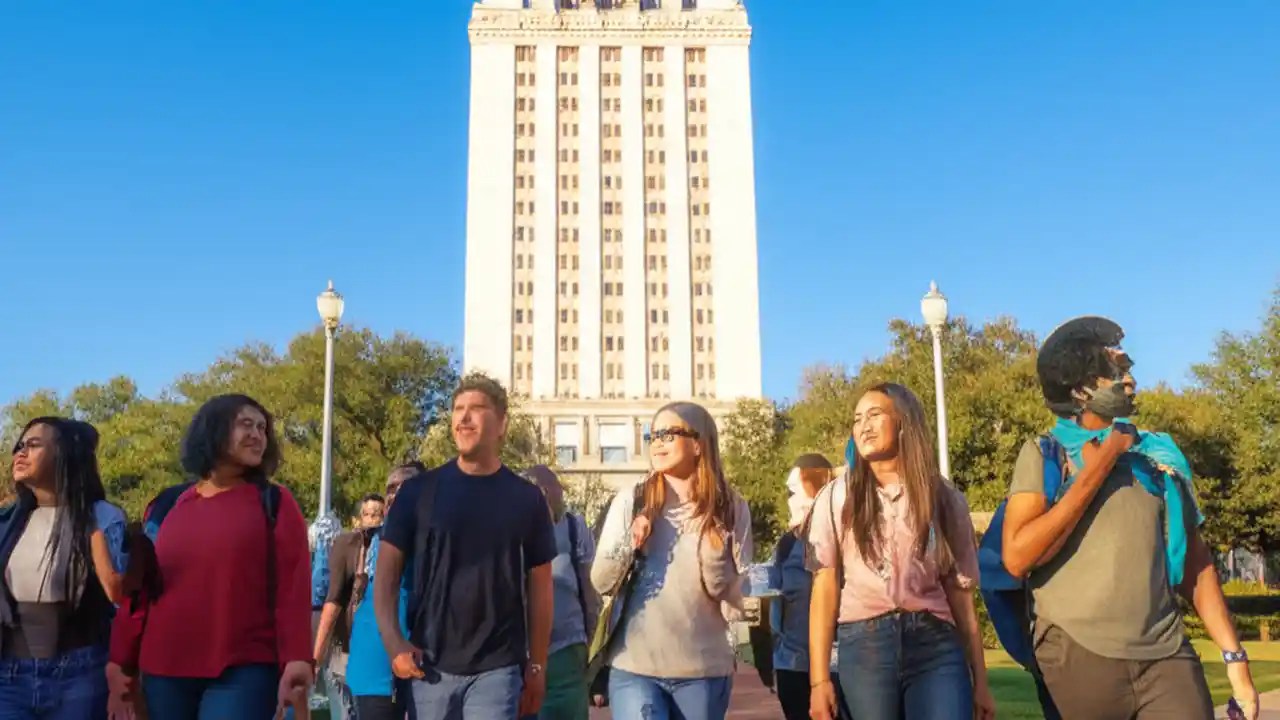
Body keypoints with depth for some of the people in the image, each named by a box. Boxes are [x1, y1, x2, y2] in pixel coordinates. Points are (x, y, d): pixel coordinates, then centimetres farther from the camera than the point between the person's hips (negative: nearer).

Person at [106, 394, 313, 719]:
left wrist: (296, 660, -14)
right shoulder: (166, 506, 12)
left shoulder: (274, 503, 3)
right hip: (165, 673, 3)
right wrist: (122, 663, 9)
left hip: (244, 671, -3)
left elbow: (292, 588, -5)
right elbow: (141, 589, 12)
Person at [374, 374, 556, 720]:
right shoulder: (418, 491, 2)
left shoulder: (526, 498, 3)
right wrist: (393, 640, -9)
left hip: (497, 668, -1)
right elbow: (388, 569, 3)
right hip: (431, 665, 1)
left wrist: (536, 665, 4)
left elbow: (539, 586, 6)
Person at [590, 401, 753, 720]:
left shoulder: (730, 508, -1)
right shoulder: (630, 501, 1)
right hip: (634, 666, 0)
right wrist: (629, 544, -15)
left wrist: (714, 551, -19)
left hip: (703, 669, 0)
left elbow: (729, 593, -1)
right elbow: (601, 583, 2)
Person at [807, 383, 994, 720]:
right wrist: (819, 679, -4)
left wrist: (980, 680, 6)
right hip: (863, 646, 0)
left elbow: (960, 590, 8)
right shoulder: (836, 498, 6)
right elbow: (825, 587, 1)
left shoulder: (944, 498, 9)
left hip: (936, 645, 1)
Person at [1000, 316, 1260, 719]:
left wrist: (1234, 656, 6)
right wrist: (1095, 471, -12)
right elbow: (1017, 558, -15)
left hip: (1167, 655, 3)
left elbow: (1195, 562, 13)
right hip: (1079, 656, -3)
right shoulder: (1043, 455, -3)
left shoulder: (1158, 456, 9)